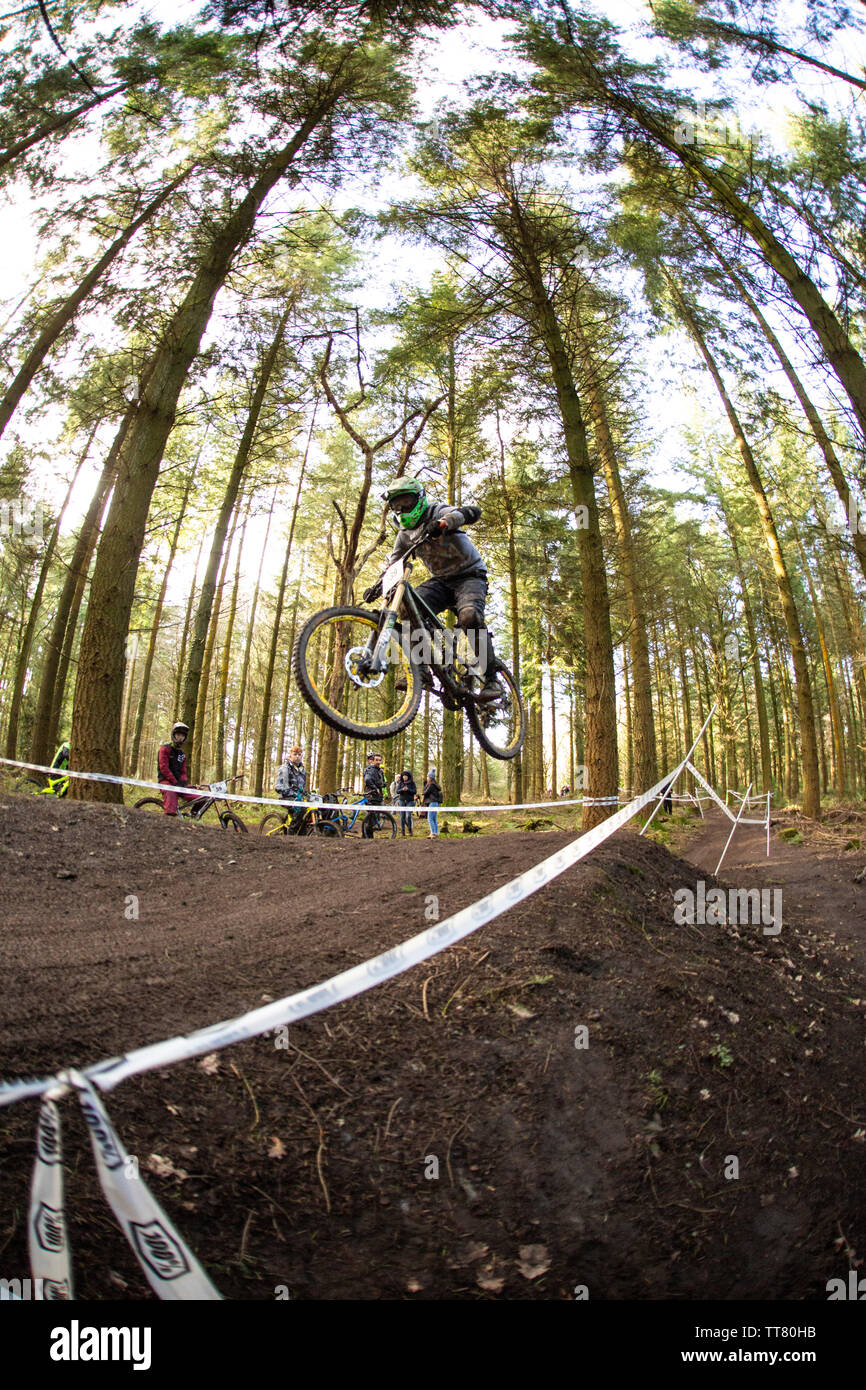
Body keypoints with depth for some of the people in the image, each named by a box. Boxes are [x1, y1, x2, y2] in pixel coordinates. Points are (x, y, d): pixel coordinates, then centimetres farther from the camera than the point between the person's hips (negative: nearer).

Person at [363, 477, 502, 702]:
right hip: (441, 580, 6)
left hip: (469, 576, -5)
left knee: (470, 616, -33)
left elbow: (473, 513, -32)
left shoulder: (438, 512, -12)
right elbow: (393, 565, 13)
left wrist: (443, 523, -52)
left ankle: (491, 679, -26)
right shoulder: (405, 534, 6)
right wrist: (377, 587, -7)